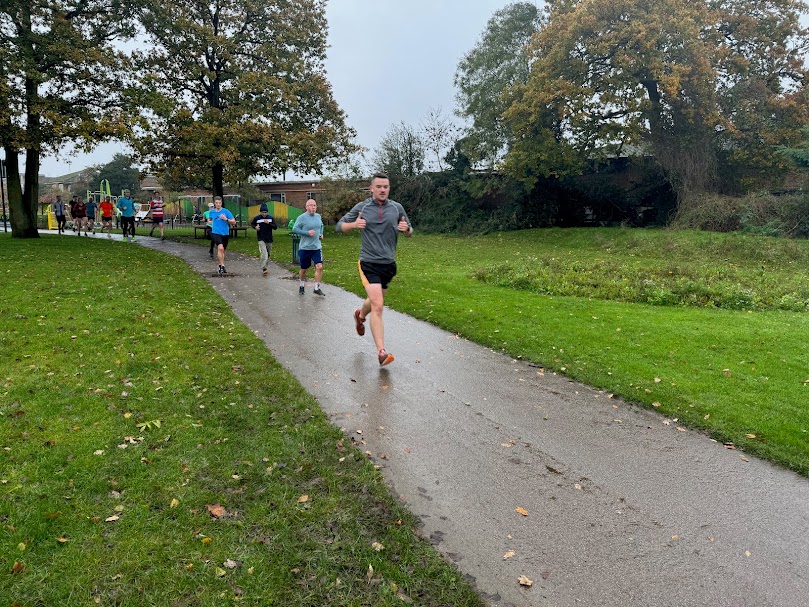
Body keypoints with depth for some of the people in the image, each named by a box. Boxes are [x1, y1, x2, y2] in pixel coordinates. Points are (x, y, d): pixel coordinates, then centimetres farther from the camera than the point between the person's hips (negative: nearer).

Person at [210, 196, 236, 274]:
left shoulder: (226, 211, -3)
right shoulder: (212, 212, 5)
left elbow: (234, 222, -5)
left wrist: (226, 219, -18)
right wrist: (211, 223, 9)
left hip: (225, 233, 1)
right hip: (216, 233, -1)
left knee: (223, 250, 14)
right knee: (220, 248, -24)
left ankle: (220, 265, 32)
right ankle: (222, 266, -23)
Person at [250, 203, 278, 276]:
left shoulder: (271, 218, 1)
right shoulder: (257, 218, -2)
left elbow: (275, 227, -1)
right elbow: (252, 223, 15)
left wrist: (269, 223, -16)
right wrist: (255, 227, -6)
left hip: (269, 240, 3)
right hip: (261, 239, -3)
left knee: (268, 255, 13)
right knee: (264, 254, -20)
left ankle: (265, 267, 30)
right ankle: (264, 269, -24)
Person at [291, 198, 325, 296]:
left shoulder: (318, 216, 7)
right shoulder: (302, 217, -10)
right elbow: (294, 229, -12)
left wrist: (321, 234, 10)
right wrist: (307, 233, -19)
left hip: (317, 247, 3)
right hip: (305, 248, -3)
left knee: (319, 267, -13)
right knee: (304, 269, 10)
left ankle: (317, 288, -3)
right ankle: (302, 286, 35)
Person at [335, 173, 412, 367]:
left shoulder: (397, 208, 3)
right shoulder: (361, 207, -3)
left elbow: (410, 232, 12)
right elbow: (340, 226, 4)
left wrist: (406, 229, -12)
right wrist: (354, 224, -17)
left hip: (389, 264, 4)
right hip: (369, 263, -4)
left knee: (375, 302, 22)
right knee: (377, 306, -17)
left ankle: (360, 315, 57)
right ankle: (381, 352, -15)